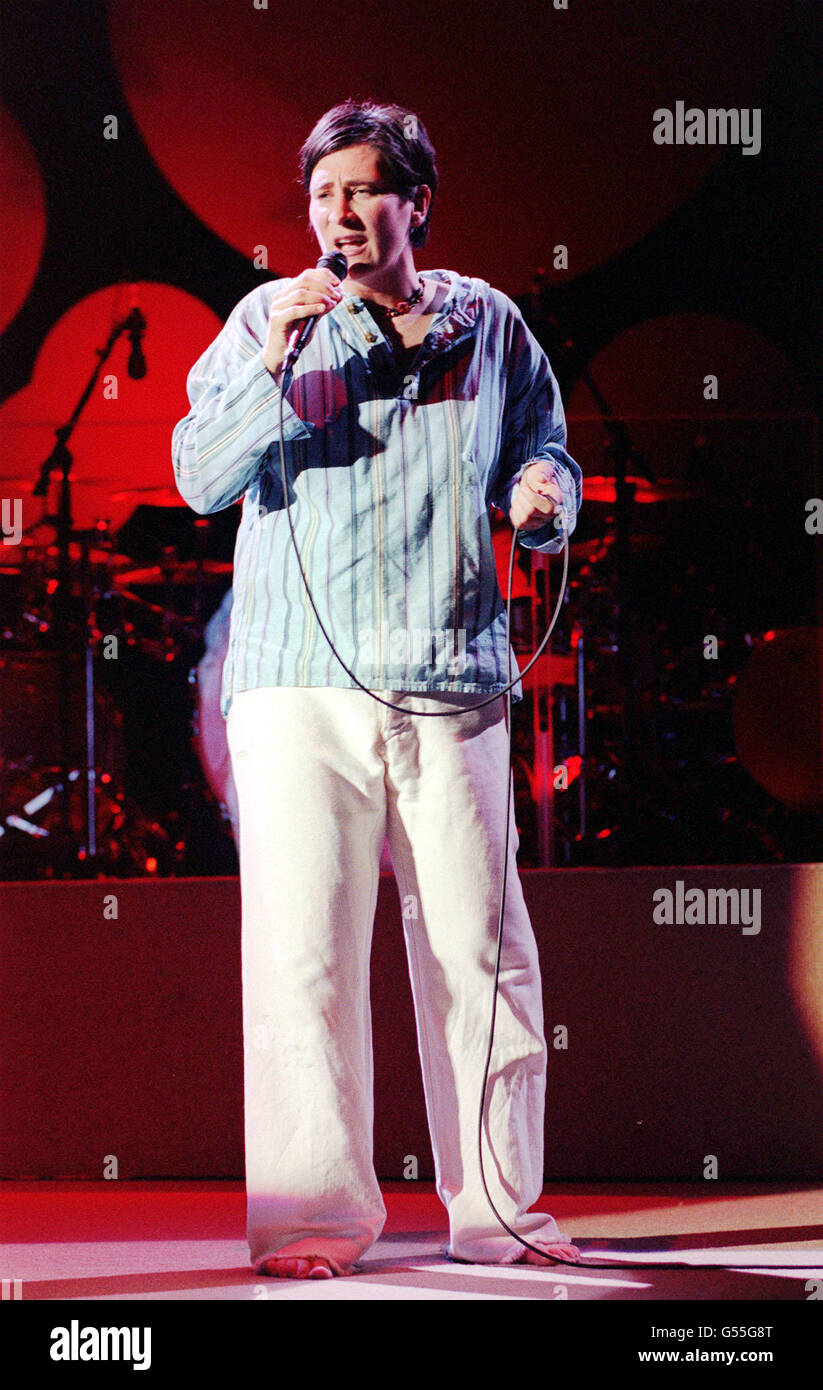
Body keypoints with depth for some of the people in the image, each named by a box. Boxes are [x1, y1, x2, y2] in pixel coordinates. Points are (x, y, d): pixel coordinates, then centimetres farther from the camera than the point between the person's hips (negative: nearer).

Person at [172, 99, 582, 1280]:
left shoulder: (486, 323, 12)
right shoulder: (269, 320, 6)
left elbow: (544, 456, 20)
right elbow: (200, 476, -1)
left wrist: (545, 495, -3)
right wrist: (274, 361, -15)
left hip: (452, 681, 2)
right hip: (300, 681, -2)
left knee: (480, 950, 1)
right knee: (300, 953, -7)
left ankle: (497, 1209, 11)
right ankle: (313, 1215, -2)